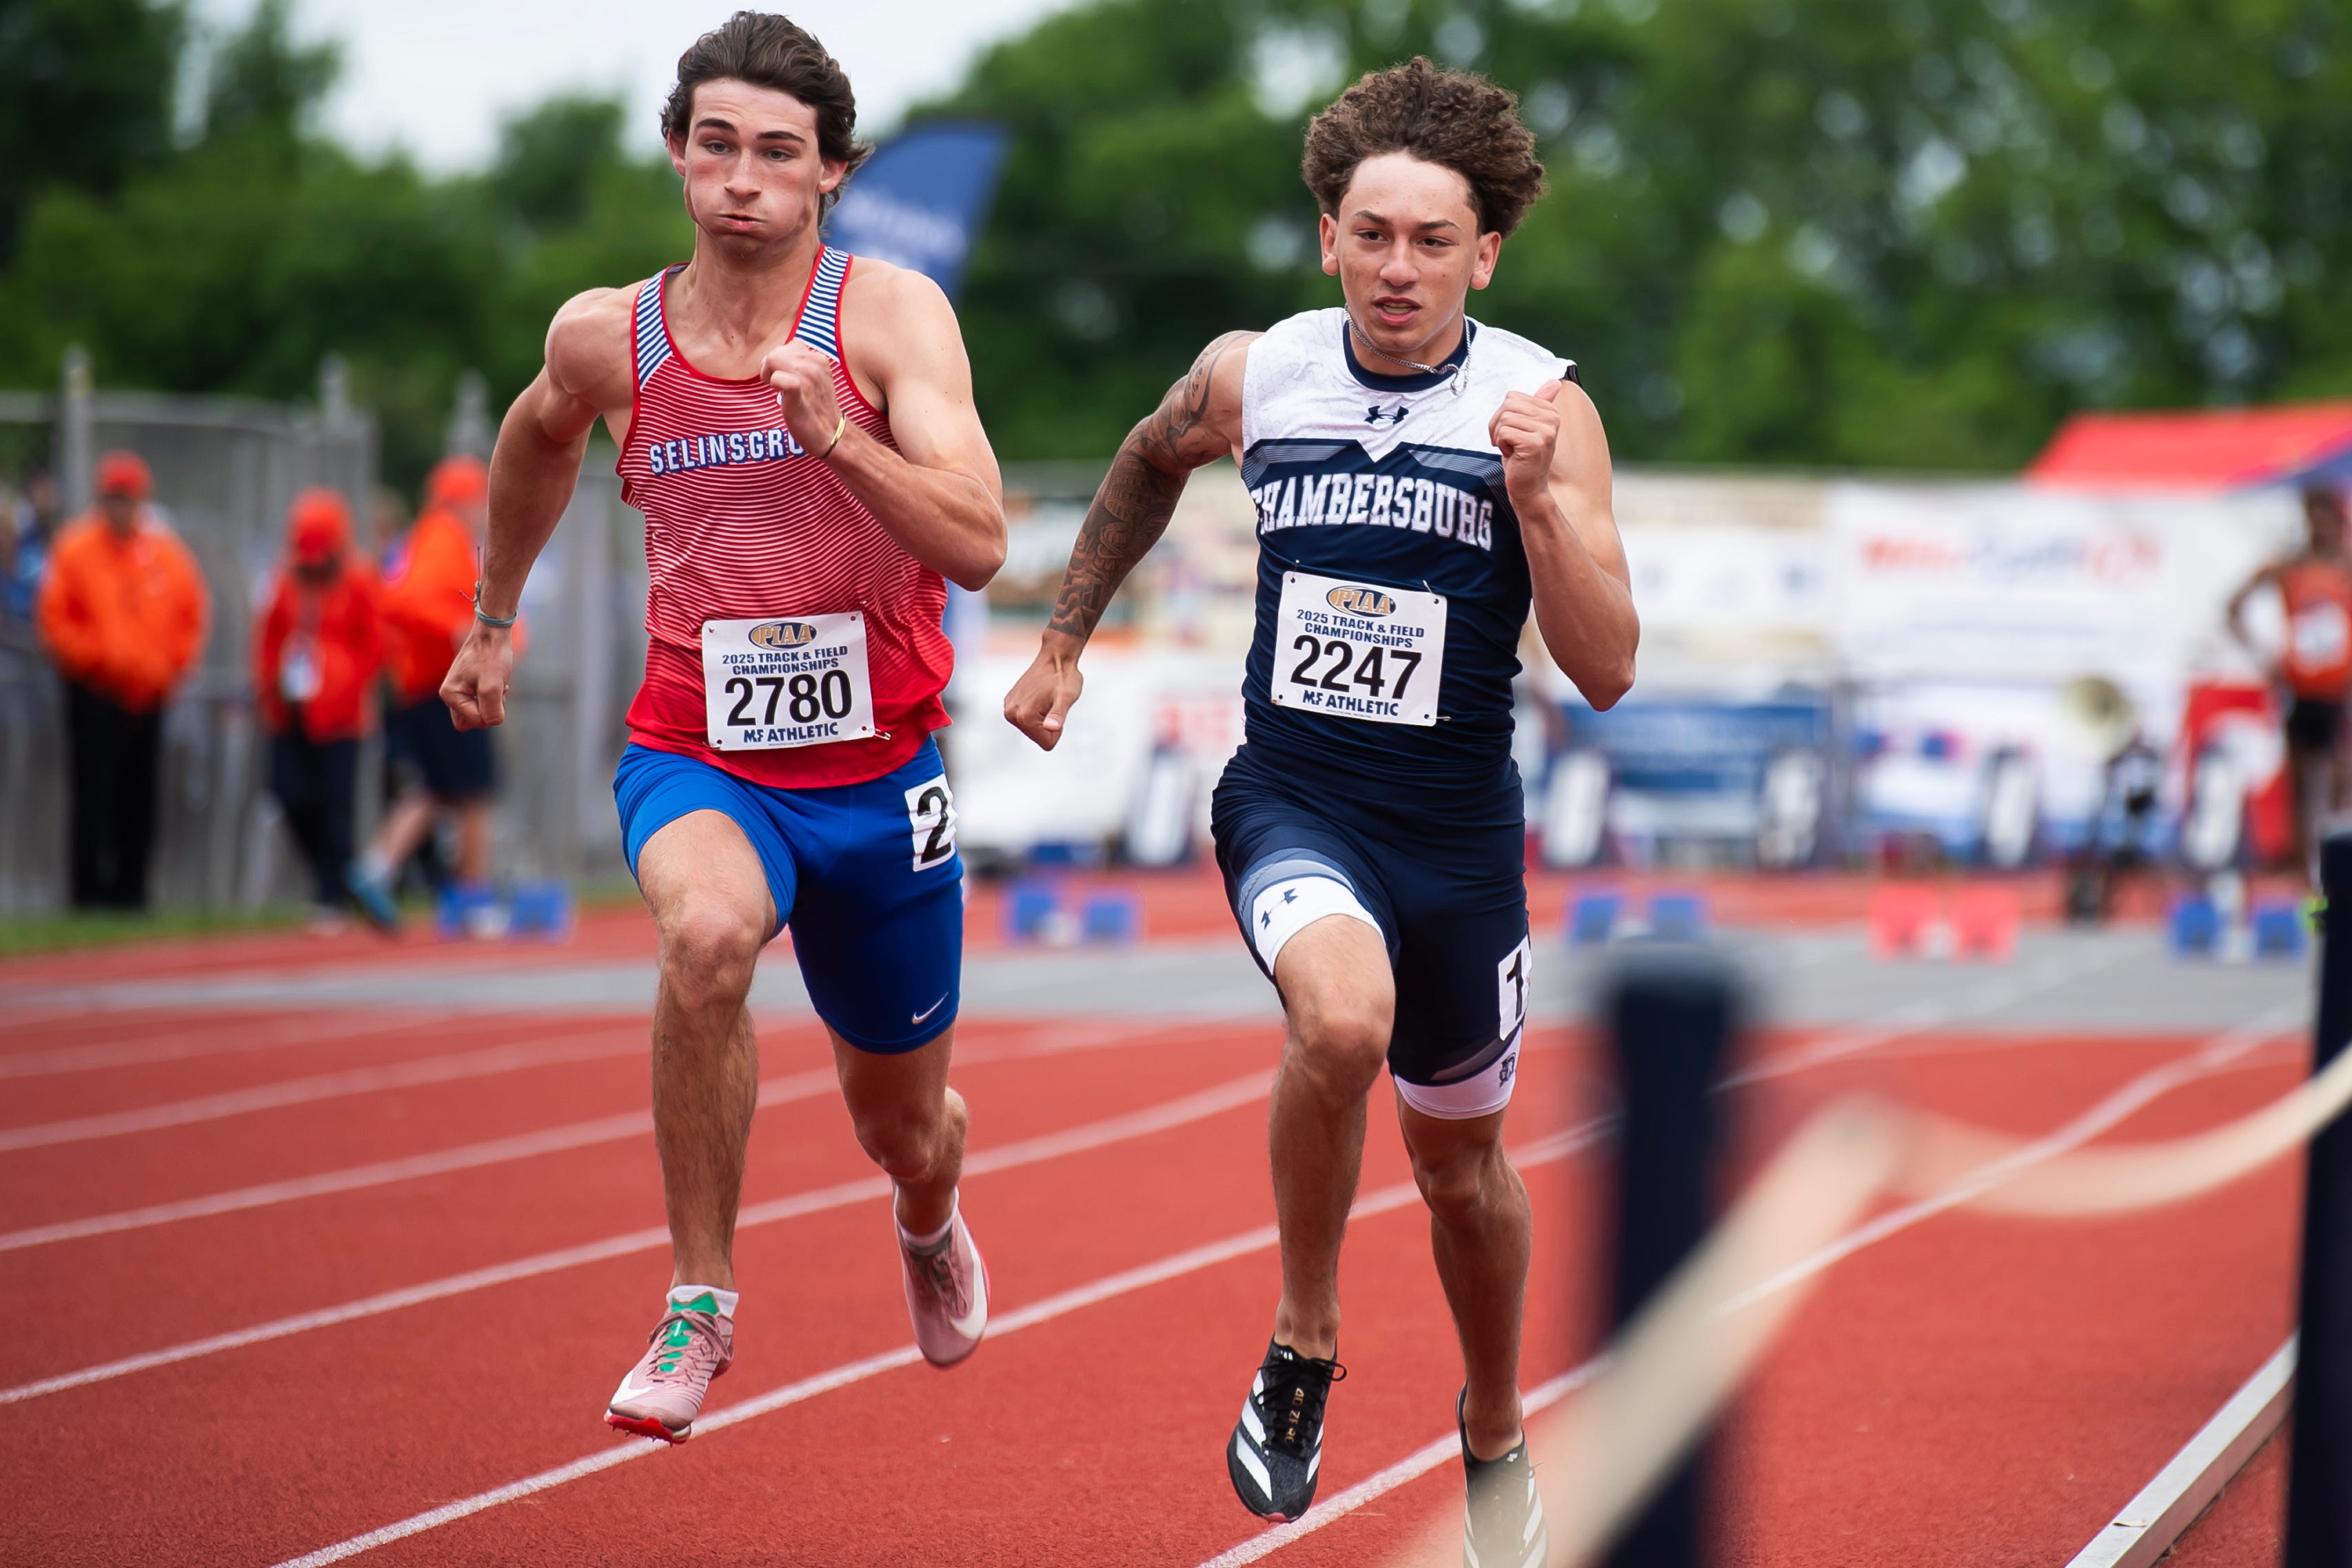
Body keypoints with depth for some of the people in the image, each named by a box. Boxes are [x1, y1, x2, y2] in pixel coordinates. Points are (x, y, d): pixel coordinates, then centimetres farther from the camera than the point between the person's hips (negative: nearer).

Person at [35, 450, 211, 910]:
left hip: (148, 695, 3)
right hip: (93, 694, -3)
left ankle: (130, 889, 11)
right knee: (93, 792, -8)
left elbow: (193, 614, 13)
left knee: (139, 798, 5)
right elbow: (54, 619, -4)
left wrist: (171, 665, 1)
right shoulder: (75, 550, -4)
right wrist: (98, 656, -12)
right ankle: (89, 887, -5)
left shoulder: (167, 552, 6)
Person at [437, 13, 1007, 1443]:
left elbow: (979, 546, -21)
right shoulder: (606, 337, -3)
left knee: (901, 1125, 17)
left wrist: (830, 431, -33)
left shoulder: (891, 314, -11)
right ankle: (701, 1305, -21)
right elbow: (541, 440, 22)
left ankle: (931, 1219, 58)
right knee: (709, 931, -37)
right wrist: (494, 620, 32)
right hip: (700, 759, 0)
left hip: (878, 771, 0)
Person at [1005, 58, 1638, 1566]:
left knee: (1461, 1157, 16)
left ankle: (1496, 1435, 44)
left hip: (1460, 830, 1)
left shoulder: (1542, 407, -9)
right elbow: (1150, 464, 21)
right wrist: (1065, 639, 24)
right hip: (1291, 803, -1)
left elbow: (1608, 672, -14)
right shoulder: (1252, 376, -4)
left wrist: (1533, 497, -26)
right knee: (1343, 1017, -33)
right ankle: (1304, 1345, -9)